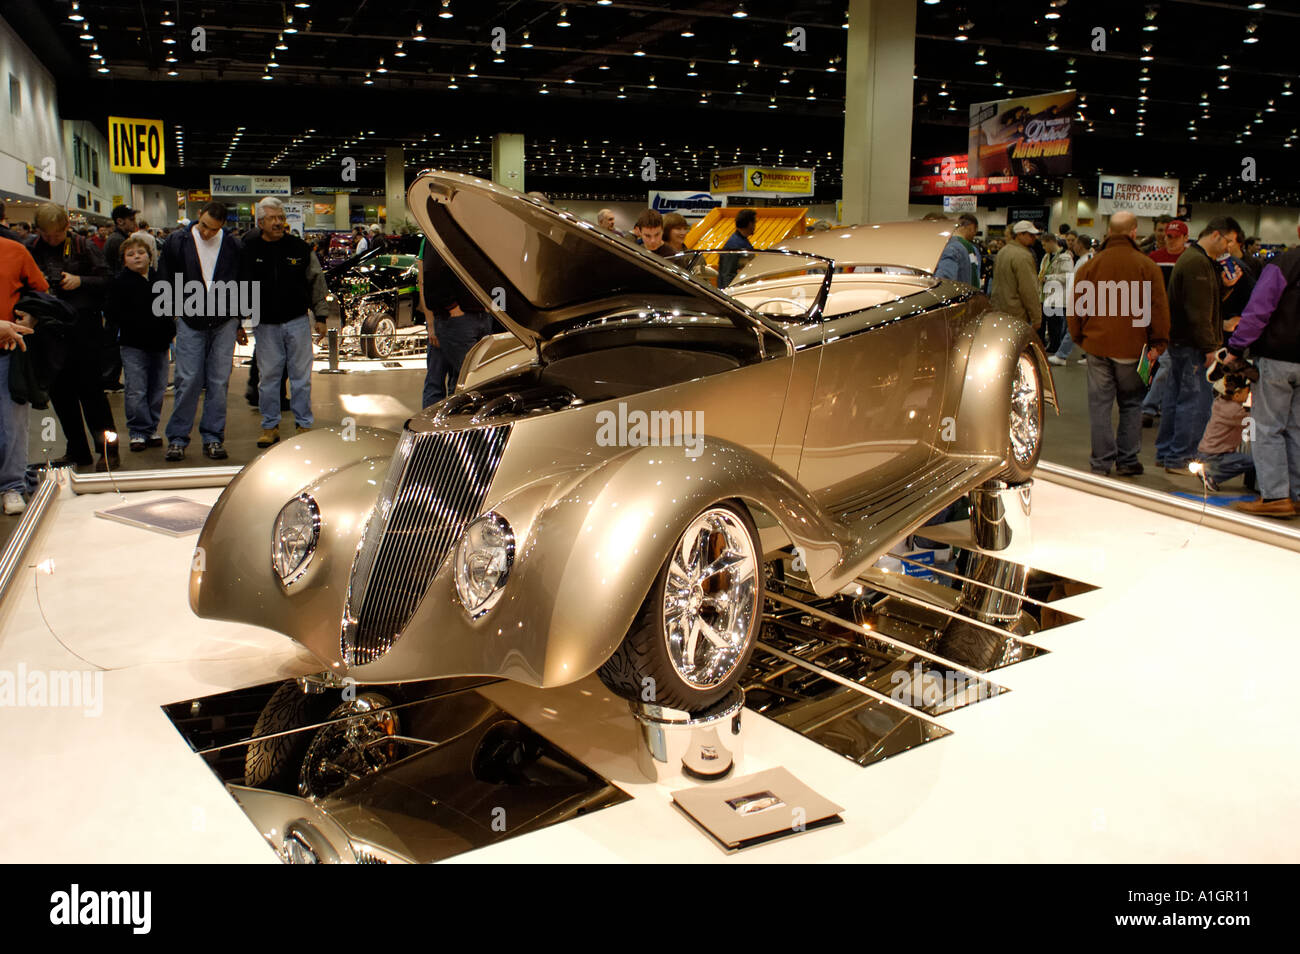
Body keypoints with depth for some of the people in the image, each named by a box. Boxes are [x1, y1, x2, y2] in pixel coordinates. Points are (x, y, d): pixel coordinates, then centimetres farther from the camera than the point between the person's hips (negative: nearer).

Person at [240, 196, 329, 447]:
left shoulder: (300, 248, 2)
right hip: (266, 325, 0)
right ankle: (270, 426, 16)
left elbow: (316, 282, 8)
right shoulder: (249, 250, 0)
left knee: (301, 375, 4)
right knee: (268, 376, 5)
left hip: (297, 321, 0)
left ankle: (304, 424, 14)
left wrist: (321, 316, 5)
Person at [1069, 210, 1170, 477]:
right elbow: (1159, 308, -4)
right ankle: (1127, 460, 13)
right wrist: (1158, 343, 2)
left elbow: (1076, 308, 5)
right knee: (1131, 404, 11)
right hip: (1132, 347, -1)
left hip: (1096, 344, 1)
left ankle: (1101, 462, 7)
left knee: (1100, 403, 6)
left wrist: (1079, 336, 17)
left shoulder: (1089, 266, 1)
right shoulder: (1146, 266, -5)